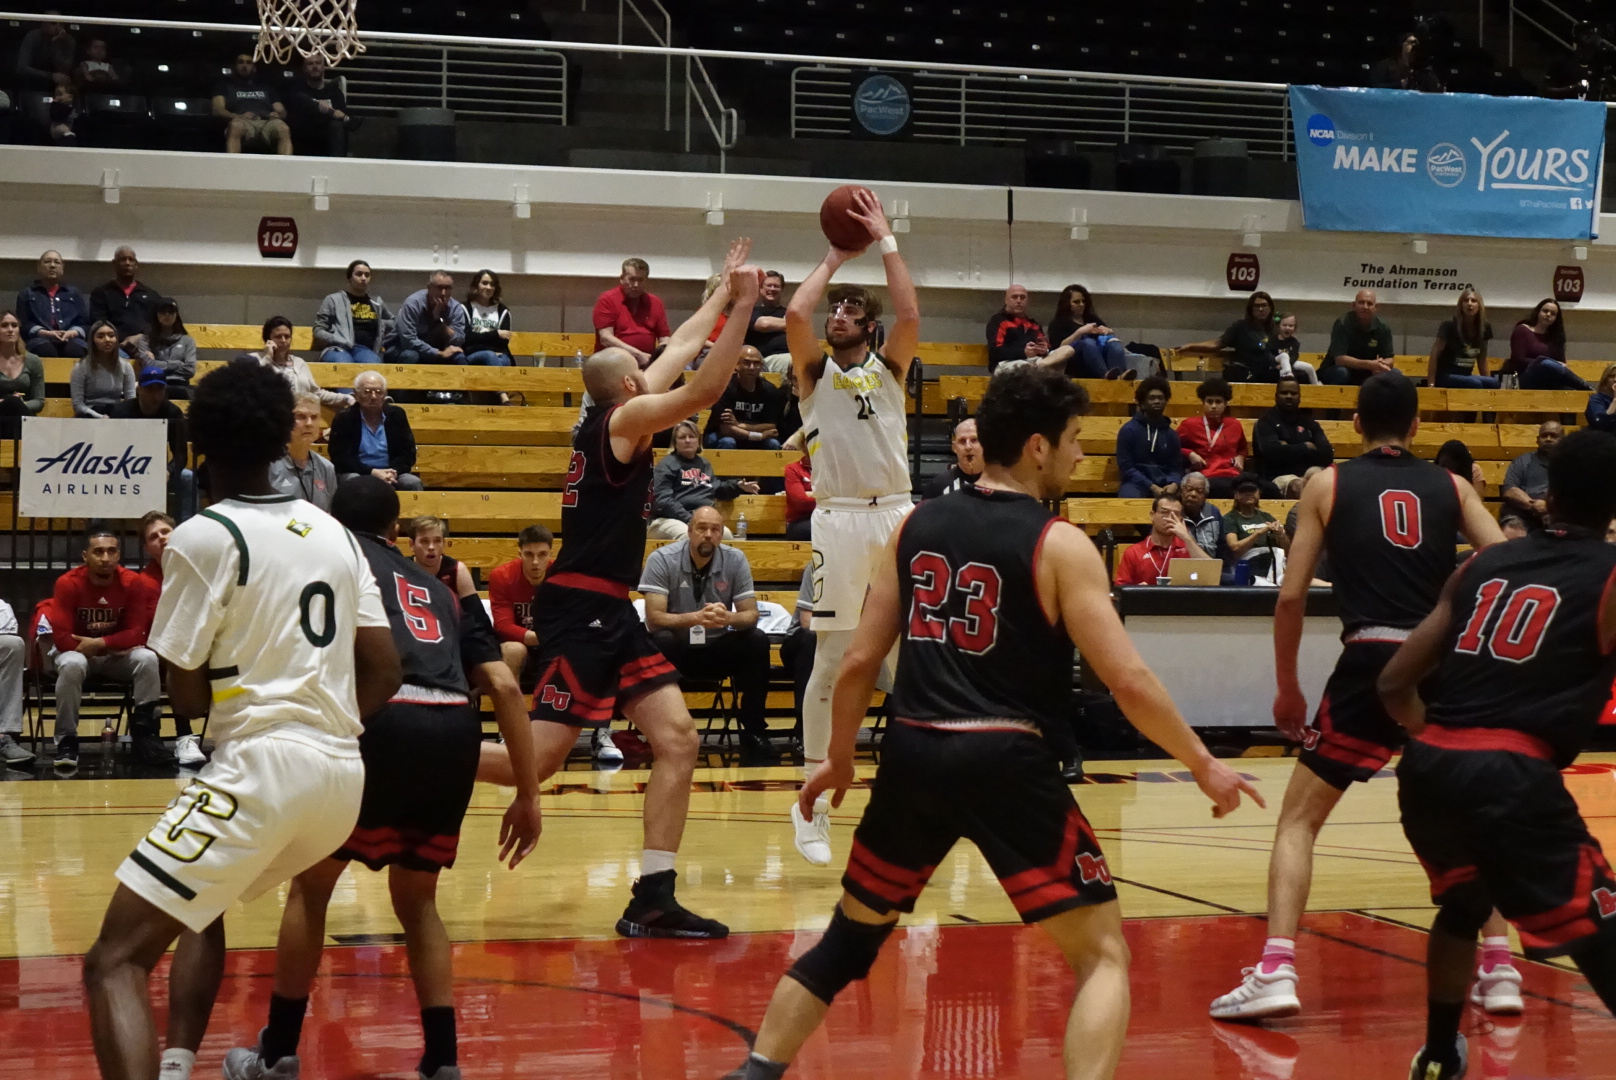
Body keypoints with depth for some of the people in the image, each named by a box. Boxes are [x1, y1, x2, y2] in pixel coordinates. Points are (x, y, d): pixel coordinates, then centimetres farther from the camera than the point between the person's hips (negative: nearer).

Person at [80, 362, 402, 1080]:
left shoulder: (203, 537, -6)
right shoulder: (333, 532, 14)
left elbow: (187, 697, -4)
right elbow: (385, 673, 11)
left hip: (264, 768, -8)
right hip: (344, 776, 8)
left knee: (115, 960, -6)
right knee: (202, 901, 33)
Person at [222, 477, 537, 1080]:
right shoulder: (441, 591, 29)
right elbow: (503, 686, 19)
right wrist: (527, 795, 20)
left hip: (386, 723, -4)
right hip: (456, 731, 4)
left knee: (311, 884, 17)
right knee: (417, 900, 23)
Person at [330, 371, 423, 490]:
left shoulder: (397, 415, 8)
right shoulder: (343, 419, -1)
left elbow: (408, 453, 7)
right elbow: (340, 457, -9)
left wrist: (393, 472, -15)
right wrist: (372, 472, -21)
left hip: (390, 474, 2)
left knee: (413, 483, -26)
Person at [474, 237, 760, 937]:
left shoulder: (617, 418, 16)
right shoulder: (621, 420, -8)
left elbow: (680, 350, 27)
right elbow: (704, 389, -19)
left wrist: (723, 294, 31)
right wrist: (742, 308, -16)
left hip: (611, 613, 10)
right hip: (579, 610, -10)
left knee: (677, 741, 0)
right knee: (539, 759, -13)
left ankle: (653, 900, -1)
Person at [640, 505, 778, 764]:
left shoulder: (735, 560, -4)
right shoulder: (662, 560, -12)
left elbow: (751, 615, -6)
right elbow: (654, 618, -20)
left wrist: (727, 618, -31)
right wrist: (696, 618, -38)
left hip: (717, 649, 3)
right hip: (676, 650, -3)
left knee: (758, 642, -23)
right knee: (659, 644, -36)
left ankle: (753, 735, -14)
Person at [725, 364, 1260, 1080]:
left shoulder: (916, 526, 9)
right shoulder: (1058, 545, -6)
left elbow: (860, 662, 11)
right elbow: (1128, 682, -9)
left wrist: (839, 759, 25)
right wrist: (1203, 766, 3)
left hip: (913, 755, 5)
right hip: (1008, 762, -5)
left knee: (848, 938, 24)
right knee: (1103, 956, 3)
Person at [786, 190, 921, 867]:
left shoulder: (889, 368, 13)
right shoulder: (815, 372, 10)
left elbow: (910, 315, -7)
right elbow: (795, 314, -9)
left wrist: (886, 241, -2)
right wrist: (834, 257, 4)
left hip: (897, 513, 2)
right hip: (839, 518, -2)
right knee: (831, 658, 0)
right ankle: (813, 798, 8)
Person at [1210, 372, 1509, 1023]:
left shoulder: (1328, 485, 9)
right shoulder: (1451, 486, 14)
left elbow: (1290, 597, 5)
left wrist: (1287, 688, 15)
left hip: (1371, 663, -2)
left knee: (1298, 819, 8)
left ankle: (1276, 973, -8)